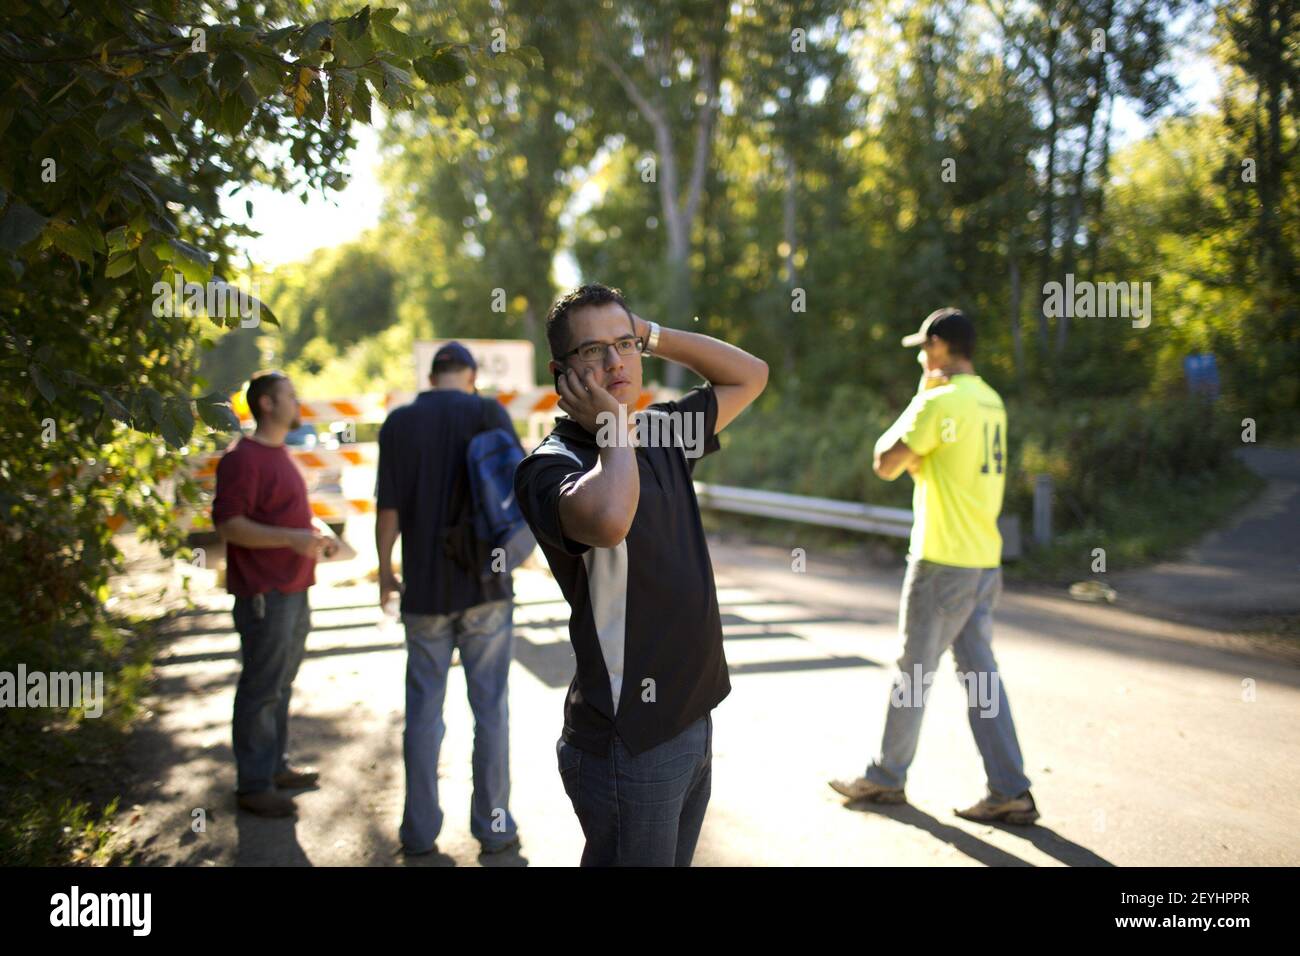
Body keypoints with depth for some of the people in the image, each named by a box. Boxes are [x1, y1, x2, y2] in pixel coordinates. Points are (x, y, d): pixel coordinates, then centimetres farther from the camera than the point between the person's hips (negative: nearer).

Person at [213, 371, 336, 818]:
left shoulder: (279, 454, 17)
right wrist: (291, 539, -27)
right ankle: (254, 785, 6)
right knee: (261, 688, -3)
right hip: (264, 595, -10)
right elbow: (228, 524, -22)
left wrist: (314, 536, 12)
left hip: (292, 590, 10)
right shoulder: (242, 458, -15)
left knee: (281, 684, 17)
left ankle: (275, 766, 29)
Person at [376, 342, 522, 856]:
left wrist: (384, 571, 12)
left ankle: (420, 828, 16)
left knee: (423, 710, 11)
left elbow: (388, 509, -3)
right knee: (489, 707, 8)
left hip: (425, 590, 2)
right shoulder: (487, 411, -5)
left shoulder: (398, 422, 0)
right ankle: (492, 823, 13)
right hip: (485, 586, -1)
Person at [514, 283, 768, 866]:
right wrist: (616, 427, -20)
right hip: (629, 739, -8)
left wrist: (651, 334, 8)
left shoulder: (662, 433, 9)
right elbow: (607, 520, -39)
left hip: (691, 719, 8)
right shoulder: (550, 465, -15)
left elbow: (749, 375, 20)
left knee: (674, 859, 18)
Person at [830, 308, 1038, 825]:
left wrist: (918, 400, 0)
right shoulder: (990, 402, 11)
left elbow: (886, 464, -9)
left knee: (913, 672, 5)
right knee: (979, 672, 10)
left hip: (943, 563, -8)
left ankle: (886, 778, 19)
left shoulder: (941, 402, -16)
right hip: (984, 562, 8)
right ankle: (1010, 791, 9)